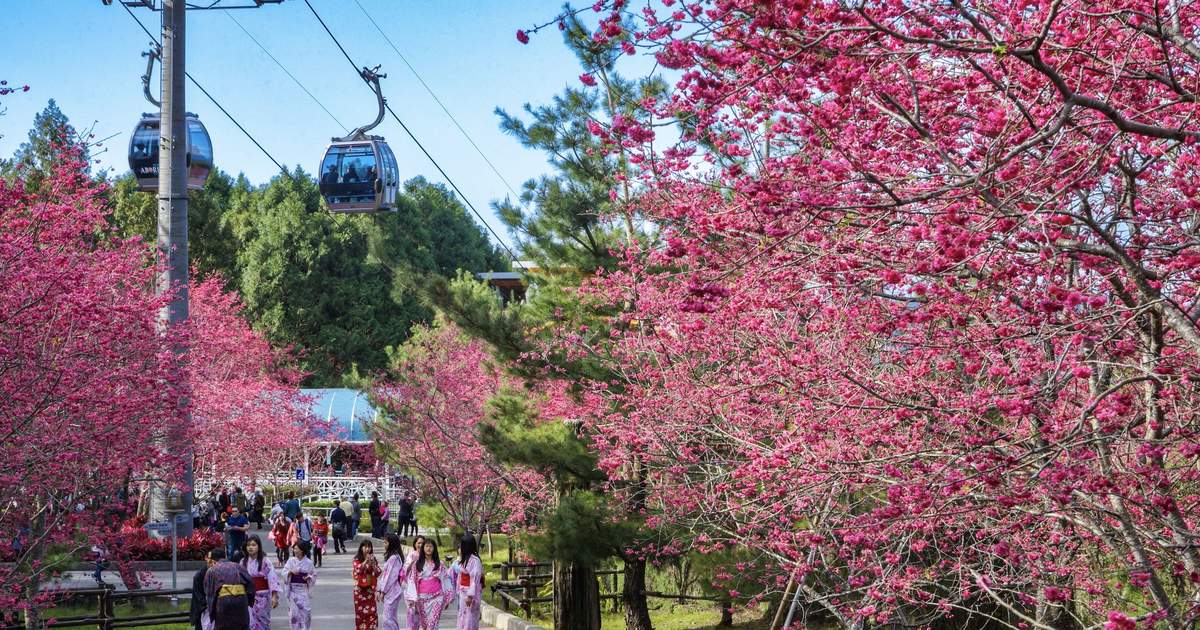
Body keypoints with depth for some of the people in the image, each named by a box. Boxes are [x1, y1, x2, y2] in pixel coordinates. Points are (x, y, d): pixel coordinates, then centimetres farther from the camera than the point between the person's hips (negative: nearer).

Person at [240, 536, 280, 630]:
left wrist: (274, 596, -19)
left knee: (262, 622, 10)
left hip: (262, 596, -2)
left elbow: (272, 578, -12)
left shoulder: (265, 561, -8)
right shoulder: (243, 562, 3)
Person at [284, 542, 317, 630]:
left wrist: (309, 577, -11)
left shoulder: (308, 562, 1)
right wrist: (291, 572, -22)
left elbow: (314, 575, 9)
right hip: (293, 588, 0)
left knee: (305, 609, -5)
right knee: (294, 610, 1)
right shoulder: (291, 560, 1)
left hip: (303, 589, 0)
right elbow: (284, 572, -3)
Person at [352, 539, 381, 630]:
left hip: (370, 588, 2)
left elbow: (378, 573, -1)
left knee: (372, 612, -4)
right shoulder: (357, 559, -1)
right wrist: (366, 561, -27)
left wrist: (373, 563, -14)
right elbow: (357, 569, -19)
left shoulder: (374, 559, 6)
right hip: (360, 588, -2)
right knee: (360, 611, 3)